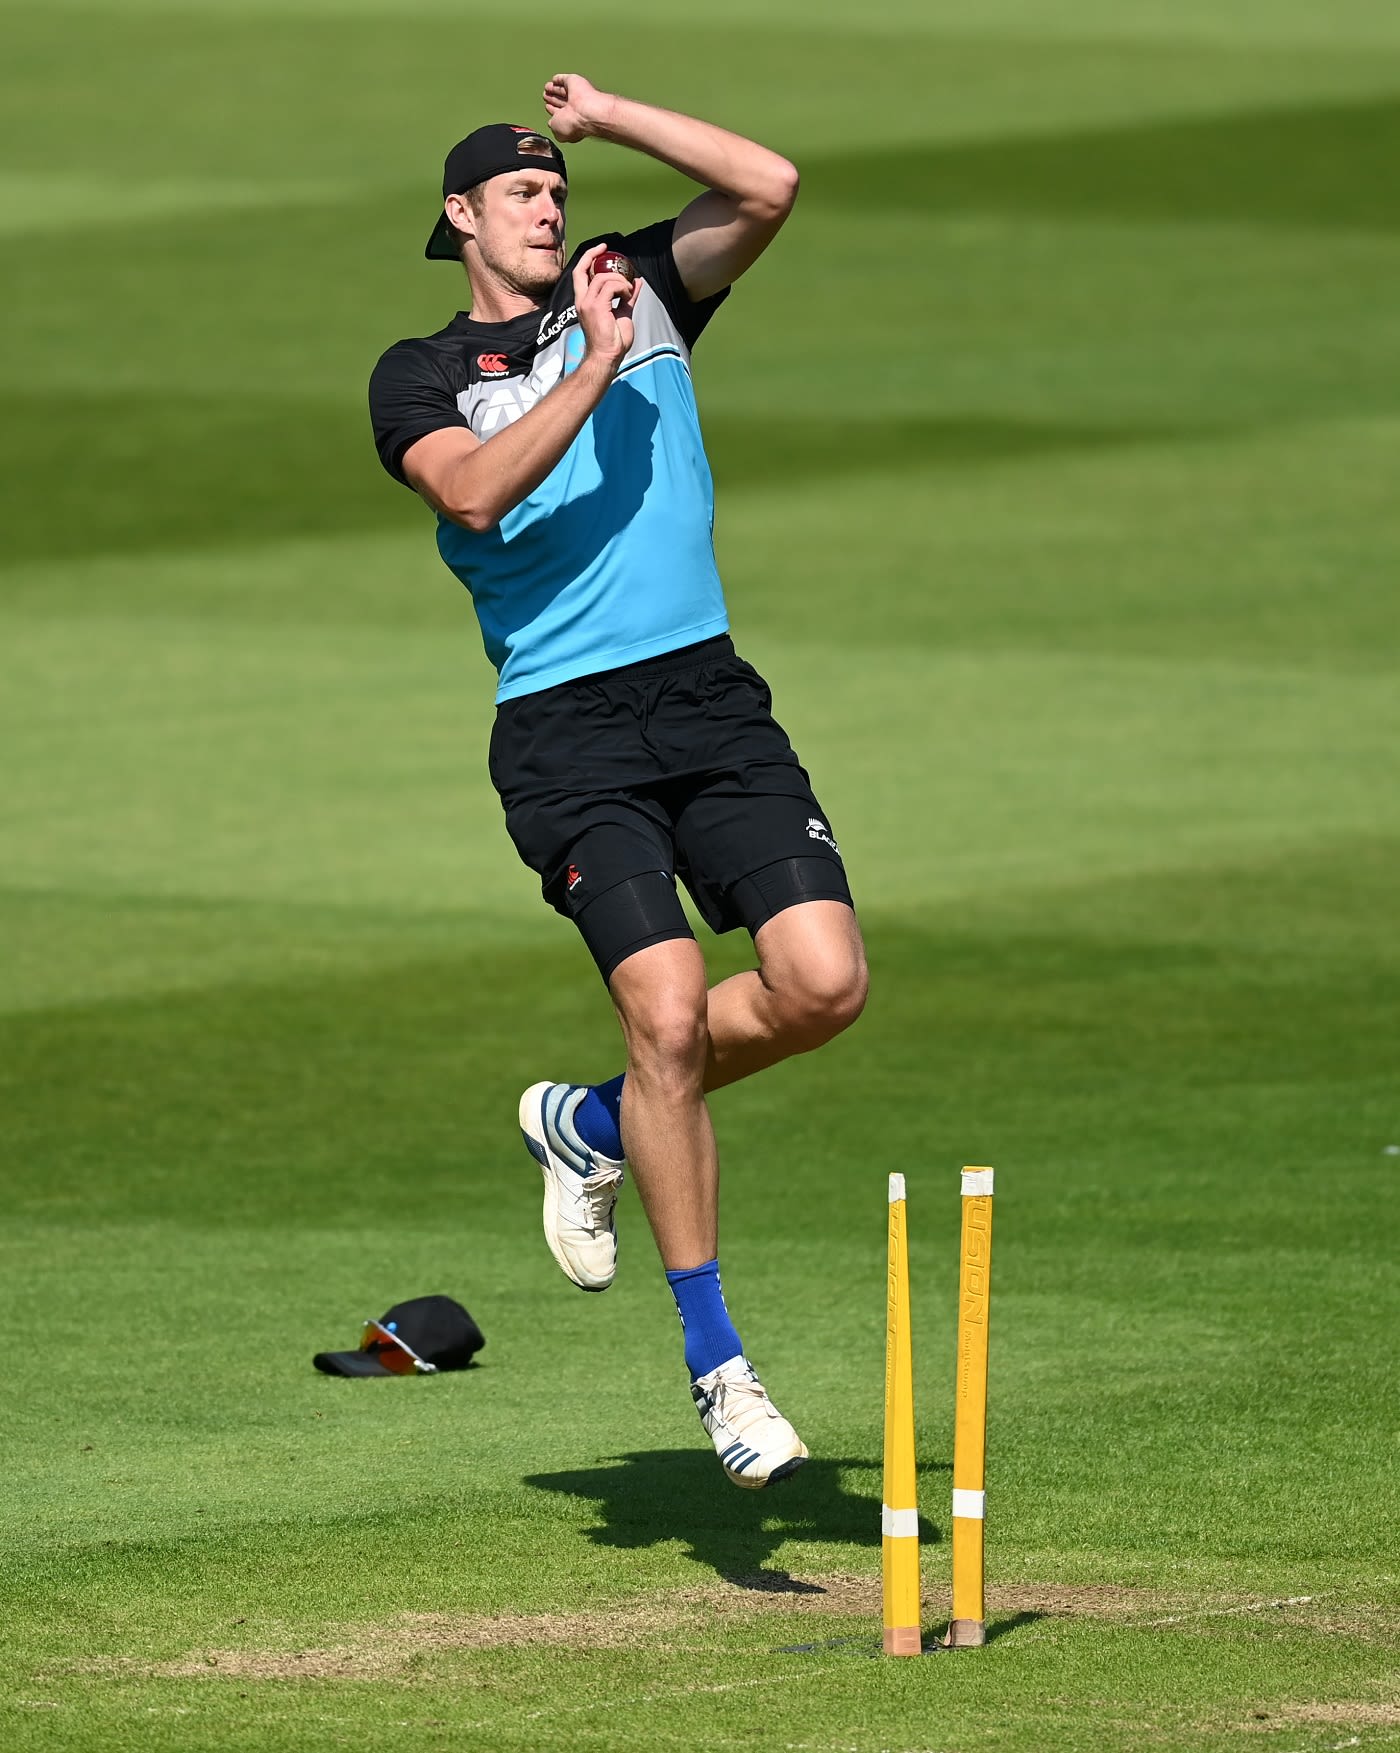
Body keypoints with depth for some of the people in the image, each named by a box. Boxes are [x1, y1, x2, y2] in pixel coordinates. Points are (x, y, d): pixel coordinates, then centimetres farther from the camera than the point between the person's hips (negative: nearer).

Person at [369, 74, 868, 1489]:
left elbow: (770, 188, 2)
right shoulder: (420, 376, 8)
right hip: (565, 731, -4)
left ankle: (596, 1126, 16)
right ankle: (715, 1362, -7)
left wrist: (606, 115, 4)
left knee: (823, 980, -12)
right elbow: (475, 492, -13)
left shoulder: (638, 288, 17)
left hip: (709, 697, 4)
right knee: (668, 1012, -18)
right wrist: (597, 368, -15)